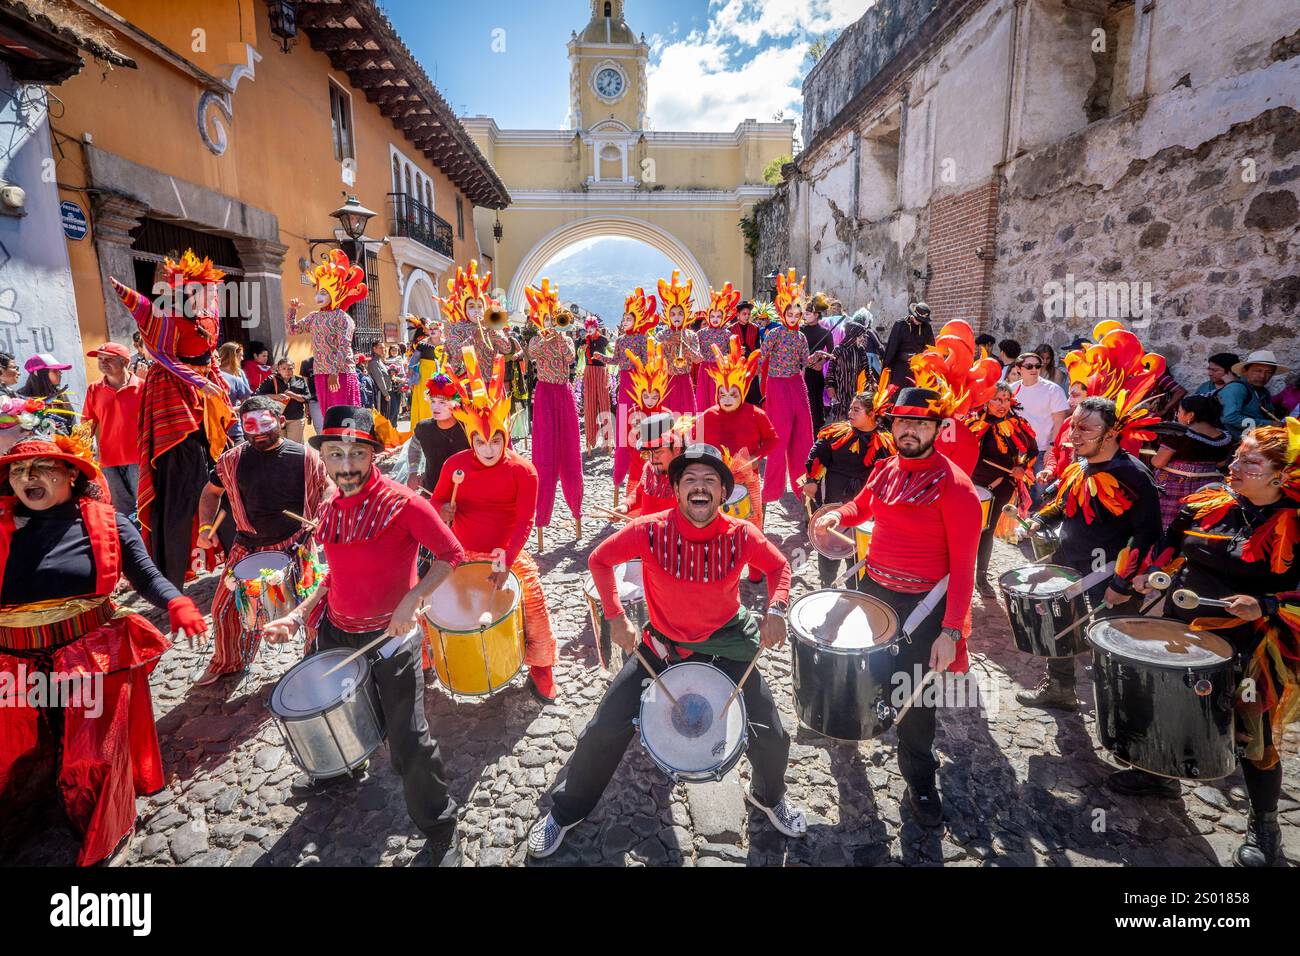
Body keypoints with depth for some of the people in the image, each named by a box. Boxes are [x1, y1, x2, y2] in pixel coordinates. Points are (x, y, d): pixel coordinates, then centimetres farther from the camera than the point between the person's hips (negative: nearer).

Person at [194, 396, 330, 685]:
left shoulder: (305, 457, -8)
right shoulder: (233, 460, -1)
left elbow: (330, 488, 5)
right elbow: (211, 492, 14)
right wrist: (205, 526, 0)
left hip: (295, 545, -3)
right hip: (248, 546, 3)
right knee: (224, 607, 10)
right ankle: (227, 662, 37)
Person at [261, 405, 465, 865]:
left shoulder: (403, 503, -18)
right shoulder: (329, 510, 3)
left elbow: (451, 554, -16)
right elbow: (338, 574, 14)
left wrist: (414, 598, -26)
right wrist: (299, 614, 4)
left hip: (391, 635, -6)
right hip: (335, 630, 7)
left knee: (409, 740, -4)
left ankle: (440, 832, 18)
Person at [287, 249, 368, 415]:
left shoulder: (341, 317, -7)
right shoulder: (314, 317, 15)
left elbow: (344, 347, -15)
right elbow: (292, 329, 26)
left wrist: (334, 373, -21)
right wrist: (292, 309, 12)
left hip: (341, 375, -7)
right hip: (321, 375, 7)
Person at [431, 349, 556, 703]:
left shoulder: (522, 471, -12)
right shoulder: (455, 465, -5)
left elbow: (525, 521, -15)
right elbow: (437, 501, 8)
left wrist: (506, 559, -26)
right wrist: (443, 510, -17)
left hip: (507, 553, -2)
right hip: (461, 553, 3)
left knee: (534, 598, -14)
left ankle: (541, 667, 10)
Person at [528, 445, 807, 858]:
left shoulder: (741, 535, -17)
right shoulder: (651, 530, -21)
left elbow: (778, 566, 1)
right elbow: (600, 559, -7)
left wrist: (776, 610, -16)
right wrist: (616, 618, -14)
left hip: (726, 645, 1)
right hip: (661, 644, 0)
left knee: (771, 737, 2)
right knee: (603, 732, -1)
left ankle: (770, 797, 39)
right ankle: (565, 812, 27)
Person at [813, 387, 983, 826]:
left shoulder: (954, 485, -19)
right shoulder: (886, 468, 1)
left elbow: (963, 566, -19)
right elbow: (862, 506, 20)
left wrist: (951, 630, -23)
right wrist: (838, 515, -3)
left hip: (922, 602, -6)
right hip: (873, 587, 6)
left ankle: (919, 779, 31)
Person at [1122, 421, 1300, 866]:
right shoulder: (1209, 500, -2)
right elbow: (1171, 542, 13)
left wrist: (1264, 608, -29)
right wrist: (1153, 573, -1)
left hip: (1249, 652, -5)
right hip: (1180, 627, 5)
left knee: (1253, 738, 7)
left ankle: (1263, 825, 30)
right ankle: (1159, 771, 44)